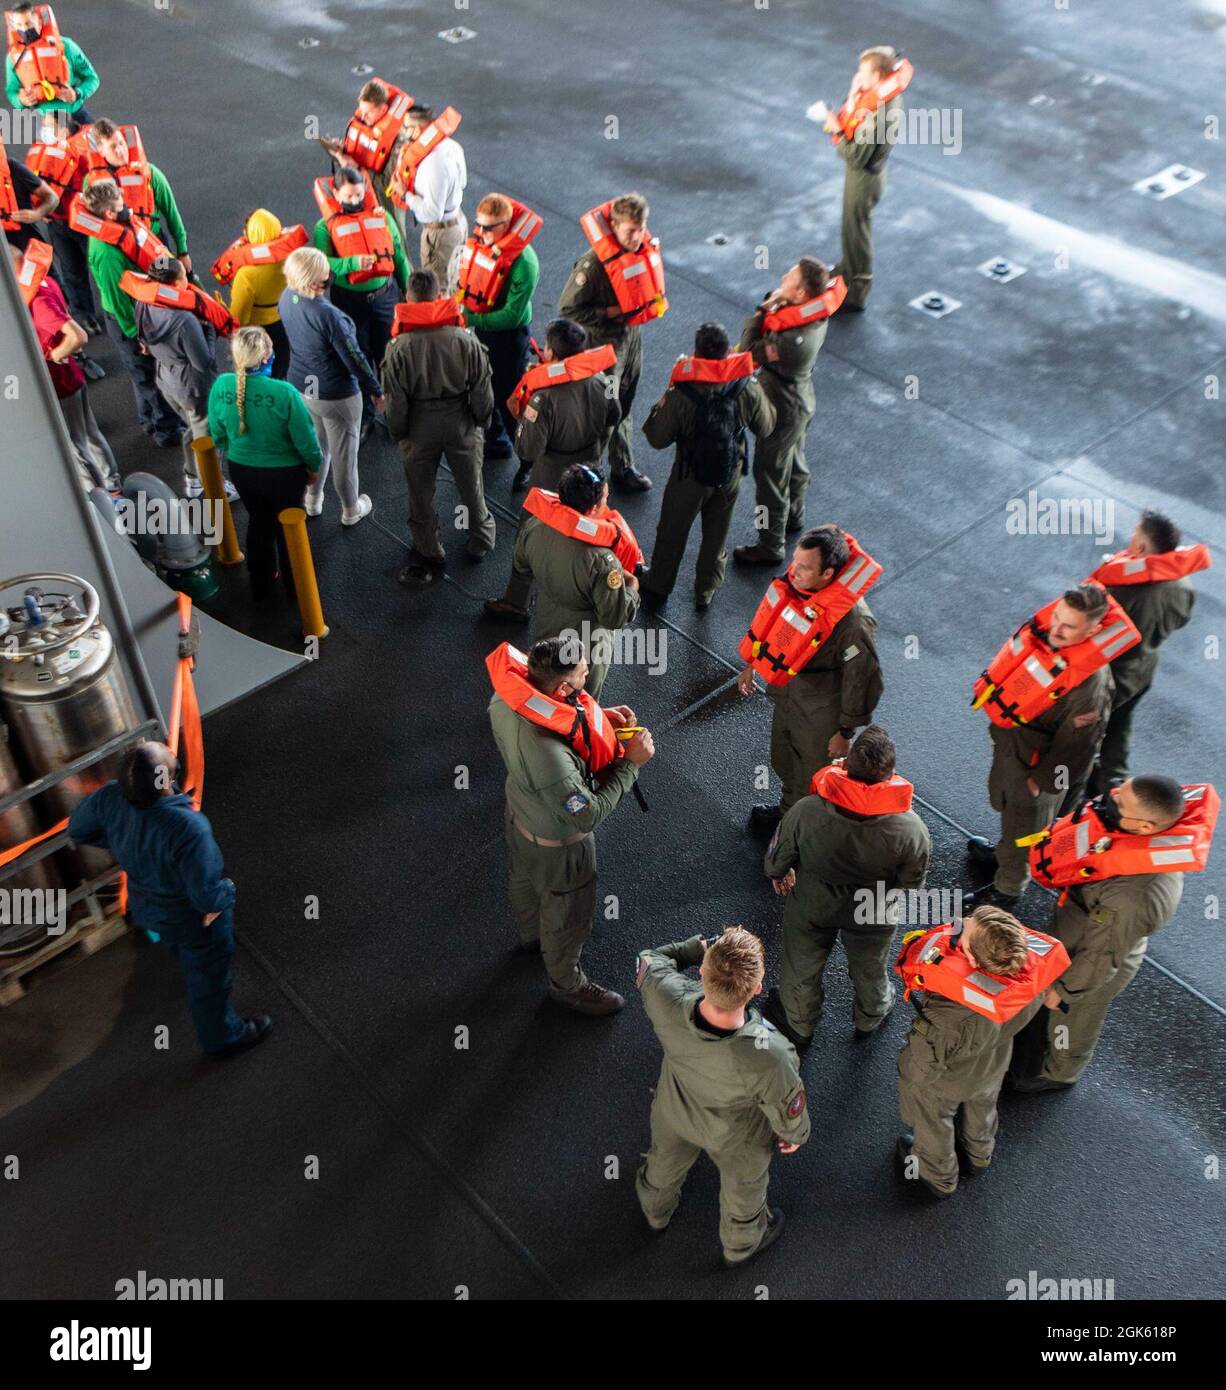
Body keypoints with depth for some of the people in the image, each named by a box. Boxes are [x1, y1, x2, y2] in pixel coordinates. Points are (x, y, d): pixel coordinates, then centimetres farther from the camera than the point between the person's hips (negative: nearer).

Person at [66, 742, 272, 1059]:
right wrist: (227, 892, -15)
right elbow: (207, 897, -38)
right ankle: (221, 1037, 48)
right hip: (194, 914, -7)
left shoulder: (113, 796, -27)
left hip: (147, 900, 7)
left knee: (188, 954, 39)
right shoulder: (187, 829, -44)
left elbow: (78, 830, -7)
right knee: (208, 974, 22)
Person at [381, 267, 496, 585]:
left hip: (419, 428, -1)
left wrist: (397, 433, 4)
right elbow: (482, 391, -9)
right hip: (460, 424, 1)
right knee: (471, 485, 21)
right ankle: (480, 541, 41)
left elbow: (395, 402, -13)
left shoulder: (399, 347, -20)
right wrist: (479, 420, 10)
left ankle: (430, 554, 33)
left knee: (421, 493, 18)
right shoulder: (465, 339, -17)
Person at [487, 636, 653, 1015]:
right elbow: (587, 814, -32)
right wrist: (631, 763, -26)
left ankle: (530, 934, 68)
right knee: (567, 916, 22)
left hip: (520, 812, 8)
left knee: (525, 879, 36)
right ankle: (567, 984, 50)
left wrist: (598, 715, -11)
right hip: (555, 842, -7)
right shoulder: (549, 757, -48)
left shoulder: (507, 695, -24)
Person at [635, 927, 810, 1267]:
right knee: (742, 1194, 34)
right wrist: (795, 1135, -1)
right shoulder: (769, 1057, -48)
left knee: (664, 1165, 38)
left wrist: (701, 946, -17)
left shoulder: (667, 998, -42)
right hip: (735, 1139, -2)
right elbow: (789, 1112, -23)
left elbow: (648, 960, -15)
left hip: (674, 1115, 3)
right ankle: (741, 1247, 67)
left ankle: (656, 1213, 71)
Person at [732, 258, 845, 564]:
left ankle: (770, 546, 23)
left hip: (784, 409, -9)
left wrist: (764, 308, -23)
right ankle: (794, 516, 52)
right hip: (800, 400, 9)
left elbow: (748, 352, -28)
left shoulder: (796, 340, -39)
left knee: (770, 473, 8)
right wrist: (773, 304, -17)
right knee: (794, 461, 29)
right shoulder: (815, 311, -14)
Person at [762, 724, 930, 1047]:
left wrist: (777, 874, 9)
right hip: (873, 916, 1)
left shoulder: (806, 812, -37)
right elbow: (913, 881, -15)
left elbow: (779, 854, -16)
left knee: (802, 968, 30)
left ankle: (798, 1026, 58)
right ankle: (869, 1019, 64)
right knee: (869, 970, 33)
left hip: (811, 908, 0)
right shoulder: (911, 829, -36)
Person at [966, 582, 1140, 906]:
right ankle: (1004, 854, 62)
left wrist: (1041, 780, -14)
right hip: (1009, 737, 7)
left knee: (1022, 821, 19)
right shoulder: (1045, 629, -19)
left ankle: (1007, 888, 46)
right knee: (1006, 803, 32)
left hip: (1035, 760, -7)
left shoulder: (1088, 684, -39)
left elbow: (1075, 744, -25)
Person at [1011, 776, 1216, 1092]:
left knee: (1071, 1020, 25)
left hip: (1093, 969, -6)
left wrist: (1063, 990, -12)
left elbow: (1103, 957, -29)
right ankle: (1037, 1038, 64)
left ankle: (1059, 1074, 56)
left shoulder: (1134, 899, -46)